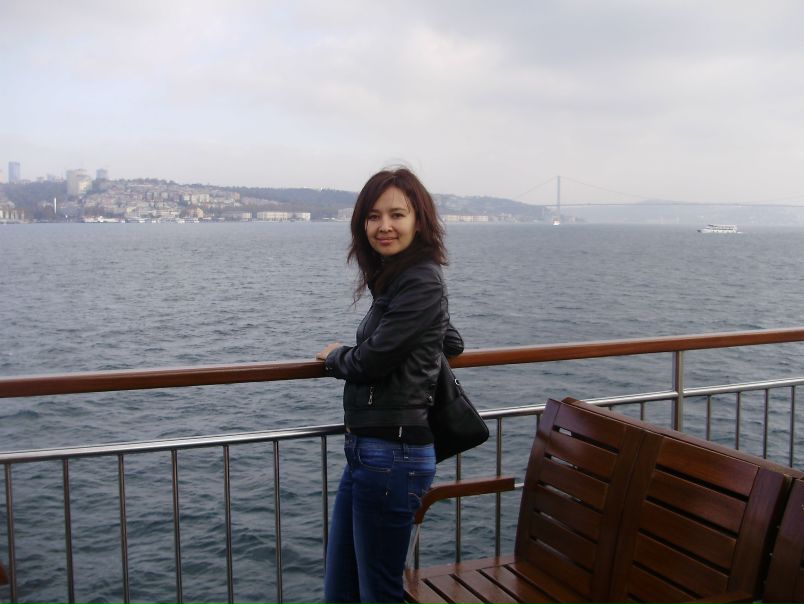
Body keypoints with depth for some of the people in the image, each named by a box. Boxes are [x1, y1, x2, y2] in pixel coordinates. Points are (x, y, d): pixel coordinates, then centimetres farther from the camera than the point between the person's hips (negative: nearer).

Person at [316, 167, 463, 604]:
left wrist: (334, 355, 5)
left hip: (391, 454, -9)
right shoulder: (396, 278, 12)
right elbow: (452, 345, 24)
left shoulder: (421, 282, -15)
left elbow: (371, 361, -17)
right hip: (364, 450, 9)